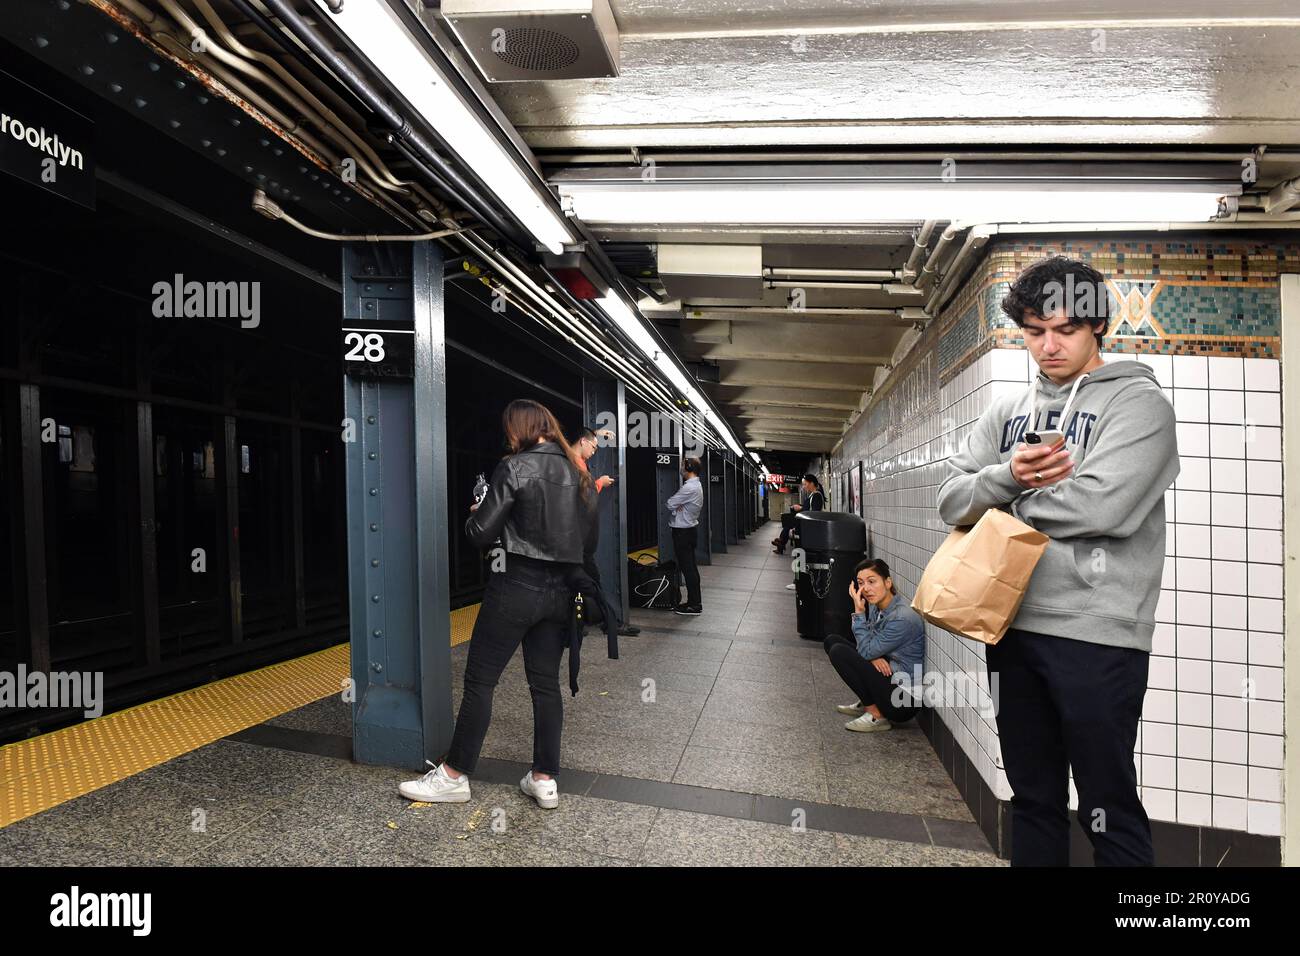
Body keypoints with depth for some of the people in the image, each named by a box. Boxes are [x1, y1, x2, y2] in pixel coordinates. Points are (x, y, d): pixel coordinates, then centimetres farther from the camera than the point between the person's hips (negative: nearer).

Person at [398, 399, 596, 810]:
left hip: (517, 587, -6)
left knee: (479, 681, 5)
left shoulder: (514, 467, -10)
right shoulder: (577, 472, 8)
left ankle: (454, 776, 16)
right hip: (560, 590, 6)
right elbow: (588, 533, 13)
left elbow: (481, 534, -12)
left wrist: (475, 514, 9)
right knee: (546, 683, 12)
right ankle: (545, 779, 17)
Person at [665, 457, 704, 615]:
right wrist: (678, 506, -9)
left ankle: (694, 605, 1)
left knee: (687, 567, -4)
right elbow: (676, 504, 11)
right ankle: (694, 601, 20)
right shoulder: (696, 485, 12)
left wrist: (676, 506, 2)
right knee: (691, 566, 13)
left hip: (683, 531, -10)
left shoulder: (689, 487, -21)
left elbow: (669, 504, -17)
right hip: (690, 528, 10)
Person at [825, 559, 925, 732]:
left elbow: (866, 651, -20)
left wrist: (859, 611, -19)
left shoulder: (903, 618, -24)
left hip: (905, 698, -9)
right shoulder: (877, 608, 1)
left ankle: (877, 716, -8)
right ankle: (866, 703, 12)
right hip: (889, 677, 9)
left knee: (839, 652, -20)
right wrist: (874, 657, -13)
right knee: (832, 640, 6)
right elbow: (869, 646, 10)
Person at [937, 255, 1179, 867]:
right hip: (1011, 625, 5)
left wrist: (1007, 501, -4)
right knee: (1033, 797, 18)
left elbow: (1100, 505, -19)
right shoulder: (1005, 415, 14)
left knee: (1109, 810, 6)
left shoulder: (1137, 401, -2)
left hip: (1097, 633, -5)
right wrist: (1008, 476, -15)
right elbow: (951, 501, 4)